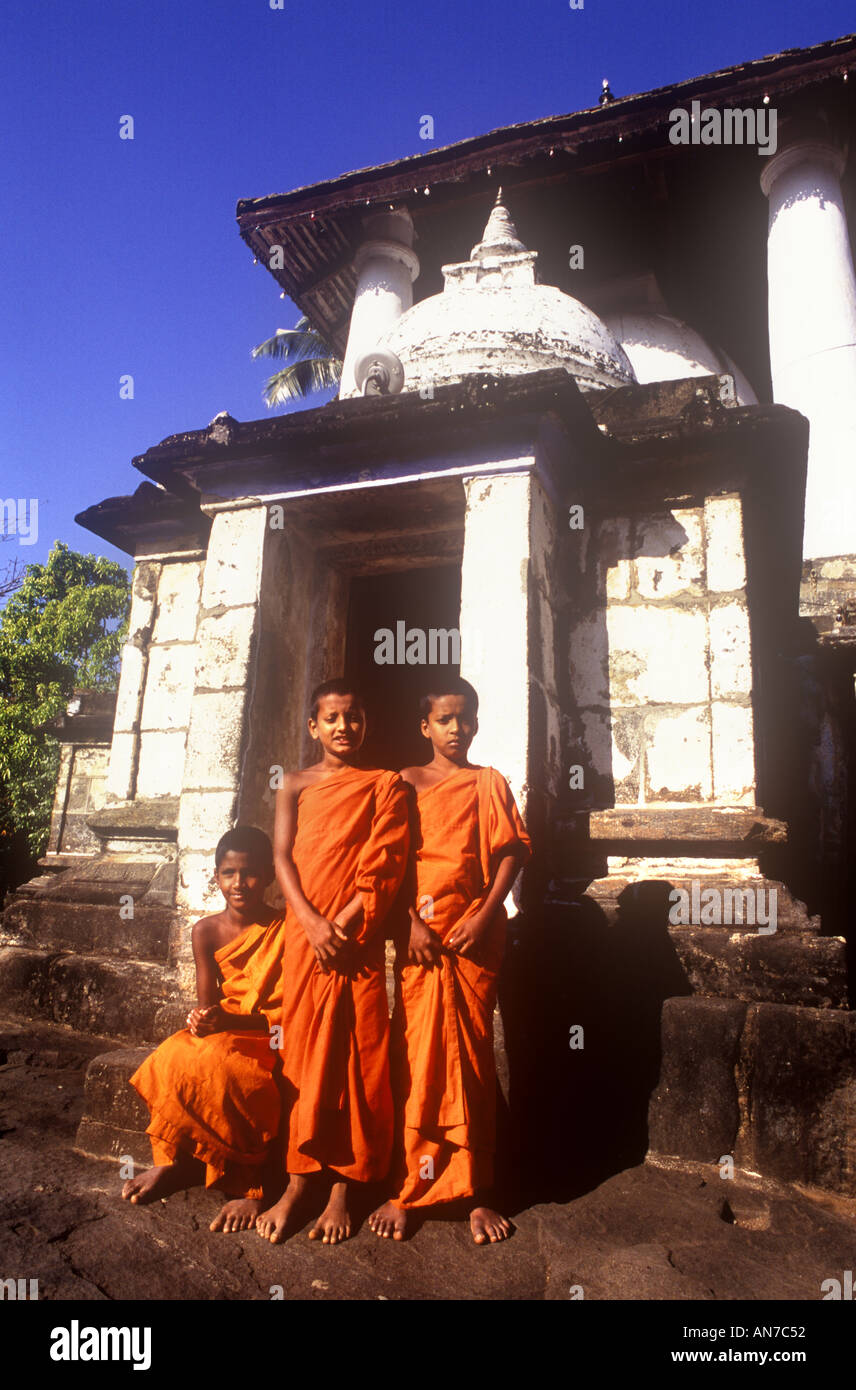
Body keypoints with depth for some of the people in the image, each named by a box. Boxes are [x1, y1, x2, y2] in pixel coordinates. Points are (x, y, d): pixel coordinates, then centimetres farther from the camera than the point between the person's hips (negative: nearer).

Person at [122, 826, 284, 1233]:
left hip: (270, 1039, -4)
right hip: (218, 1035, 4)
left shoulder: (285, 931, -10)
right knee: (172, 1059, -25)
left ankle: (248, 1182, -13)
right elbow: (207, 1001, 3)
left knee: (206, 1067, -30)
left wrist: (228, 1021, -26)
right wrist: (201, 1019, -21)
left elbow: (286, 1013, -12)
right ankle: (178, 1161, -5)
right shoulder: (206, 931, 2)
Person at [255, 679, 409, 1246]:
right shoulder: (297, 785, 10)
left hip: (361, 939, -1)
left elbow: (386, 865, -3)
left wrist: (343, 923, -13)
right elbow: (283, 858, 1)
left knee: (359, 1057, 2)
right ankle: (302, 1179, 18)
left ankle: (345, 1186, 14)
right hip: (305, 935, 2)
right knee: (304, 1055, 6)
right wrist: (312, 922, -13)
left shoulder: (385, 785, 4)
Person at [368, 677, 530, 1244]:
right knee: (415, 1058, 1)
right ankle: (405, 1189, 12)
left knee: (473, 1058, 5)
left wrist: (484, 915, -8)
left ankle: (477, 1193, 15)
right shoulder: (408, 781, 9)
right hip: (420, 935, 0)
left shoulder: (491, 782, 10)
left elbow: (512, 852, 3)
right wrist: (411, 921, -9)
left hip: (476, 935, 0)